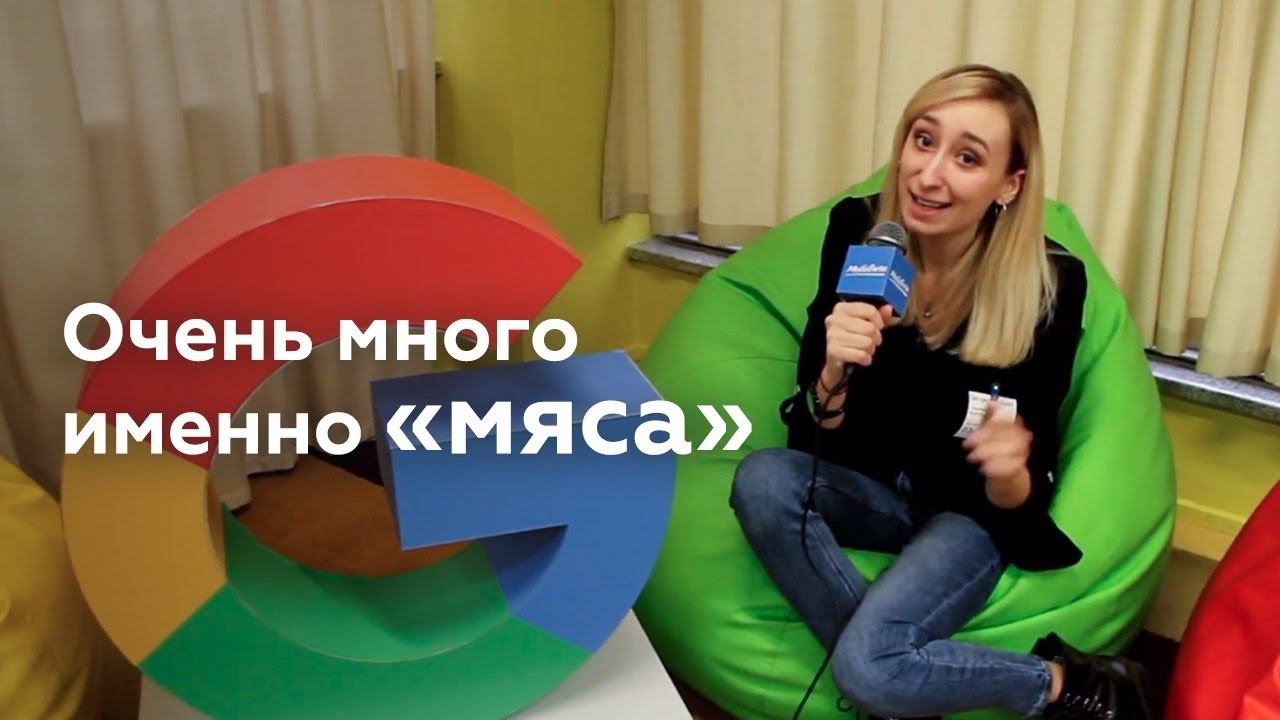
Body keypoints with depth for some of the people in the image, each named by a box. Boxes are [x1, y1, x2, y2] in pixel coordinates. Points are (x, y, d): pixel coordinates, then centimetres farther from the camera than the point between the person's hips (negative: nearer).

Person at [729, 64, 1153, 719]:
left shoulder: (1050, 284, -19)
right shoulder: (857, 231, -13)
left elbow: (1019, 500, -13)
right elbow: (814, 435, -10)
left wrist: (1008, 474, -37)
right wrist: (830, 375, -33)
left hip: (970, 512, -3)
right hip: (871, 484, 3)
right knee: (761, 481, -29)